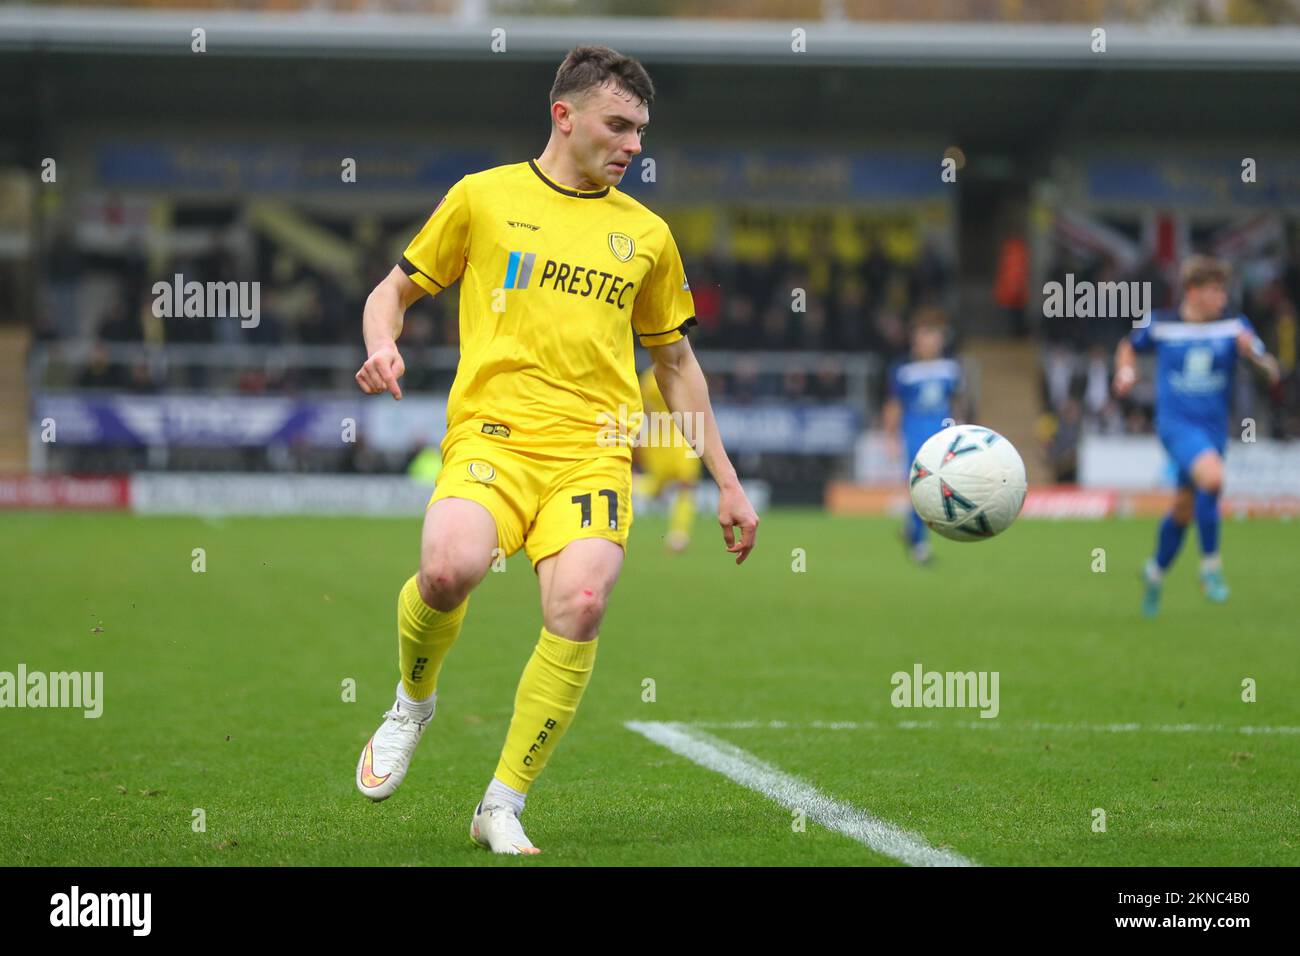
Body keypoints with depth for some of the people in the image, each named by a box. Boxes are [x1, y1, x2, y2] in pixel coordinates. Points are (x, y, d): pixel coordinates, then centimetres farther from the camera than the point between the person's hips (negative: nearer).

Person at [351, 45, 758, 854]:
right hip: (493, 431, -2)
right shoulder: (484, 197, 11)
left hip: (594, 447, 2)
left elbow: (675, 361, 27)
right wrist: (382, 347, -5)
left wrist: (727, 482, 25)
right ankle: (415, 700, 4)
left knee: (580, 604, -25)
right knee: (451, 568, -32)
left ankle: (503, 806, -9)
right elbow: (394, 291, 18)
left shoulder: (646, 233, 18)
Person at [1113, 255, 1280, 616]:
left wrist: (1254, 353, -28)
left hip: (1214, 426, 4)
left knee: (1184, 509, 14)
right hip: (1176, 423, -4)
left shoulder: (1233, 326, -1)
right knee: (1212, 478, -30)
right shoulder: (1160, 324, -2)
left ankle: (1156, 571, 41)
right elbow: (1129, 346, 17)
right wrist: (1126, 372, -2)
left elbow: (1269, 368, -8)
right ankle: (1211, 565, -15)